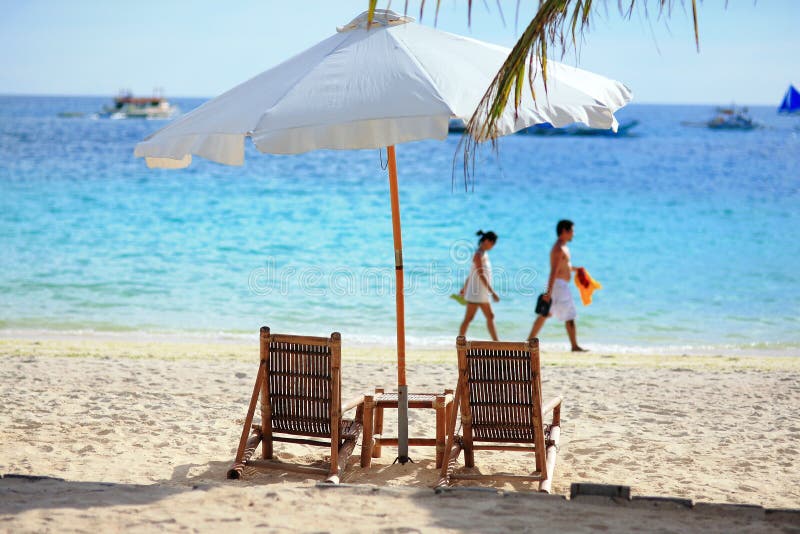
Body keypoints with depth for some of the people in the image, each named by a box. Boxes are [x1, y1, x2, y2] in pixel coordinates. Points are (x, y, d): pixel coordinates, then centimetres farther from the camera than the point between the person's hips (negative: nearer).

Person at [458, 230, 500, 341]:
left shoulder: (484, 254, 12)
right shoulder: (479, 255, -16)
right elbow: (481, 275, -23)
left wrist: (464, 288, 26)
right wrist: (492, 292, -25)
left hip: (482, 294, 9)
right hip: (476, 292, -9)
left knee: (490, 317, 10)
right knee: (468, 318, -3)